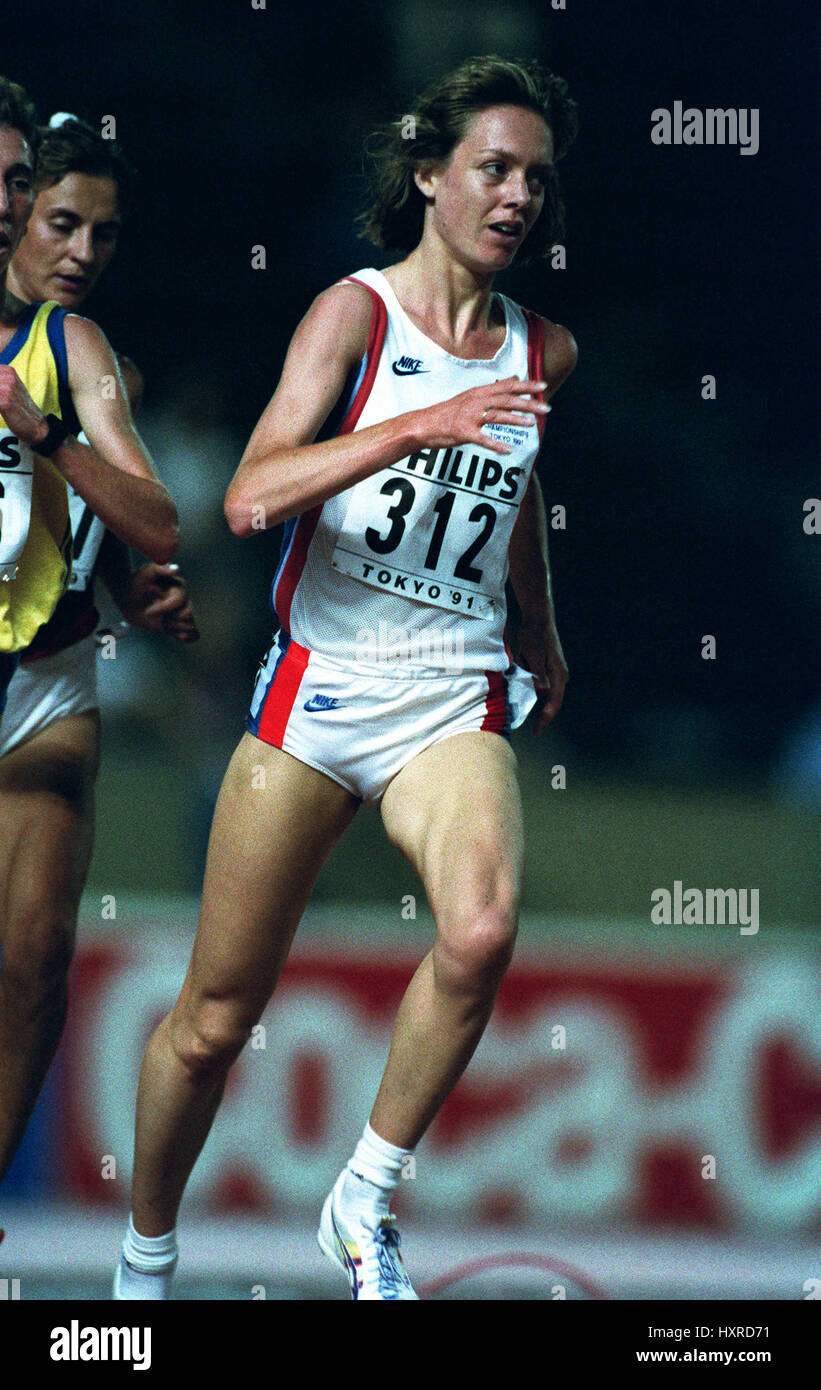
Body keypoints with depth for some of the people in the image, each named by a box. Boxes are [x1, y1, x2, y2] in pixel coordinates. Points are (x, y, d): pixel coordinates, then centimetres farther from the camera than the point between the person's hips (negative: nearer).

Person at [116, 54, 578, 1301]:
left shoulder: (542, 352, 9)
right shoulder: (356, 312, -6)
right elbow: (250, 499, -19)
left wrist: (544, 638, 41)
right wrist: (422, 425, -28)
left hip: (455, 706, 3)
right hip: (318, 686, -3)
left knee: (481, 932, -29)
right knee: (217, 1017, 4)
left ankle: (366, 1203, -10)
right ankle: (146, 1256, 28)